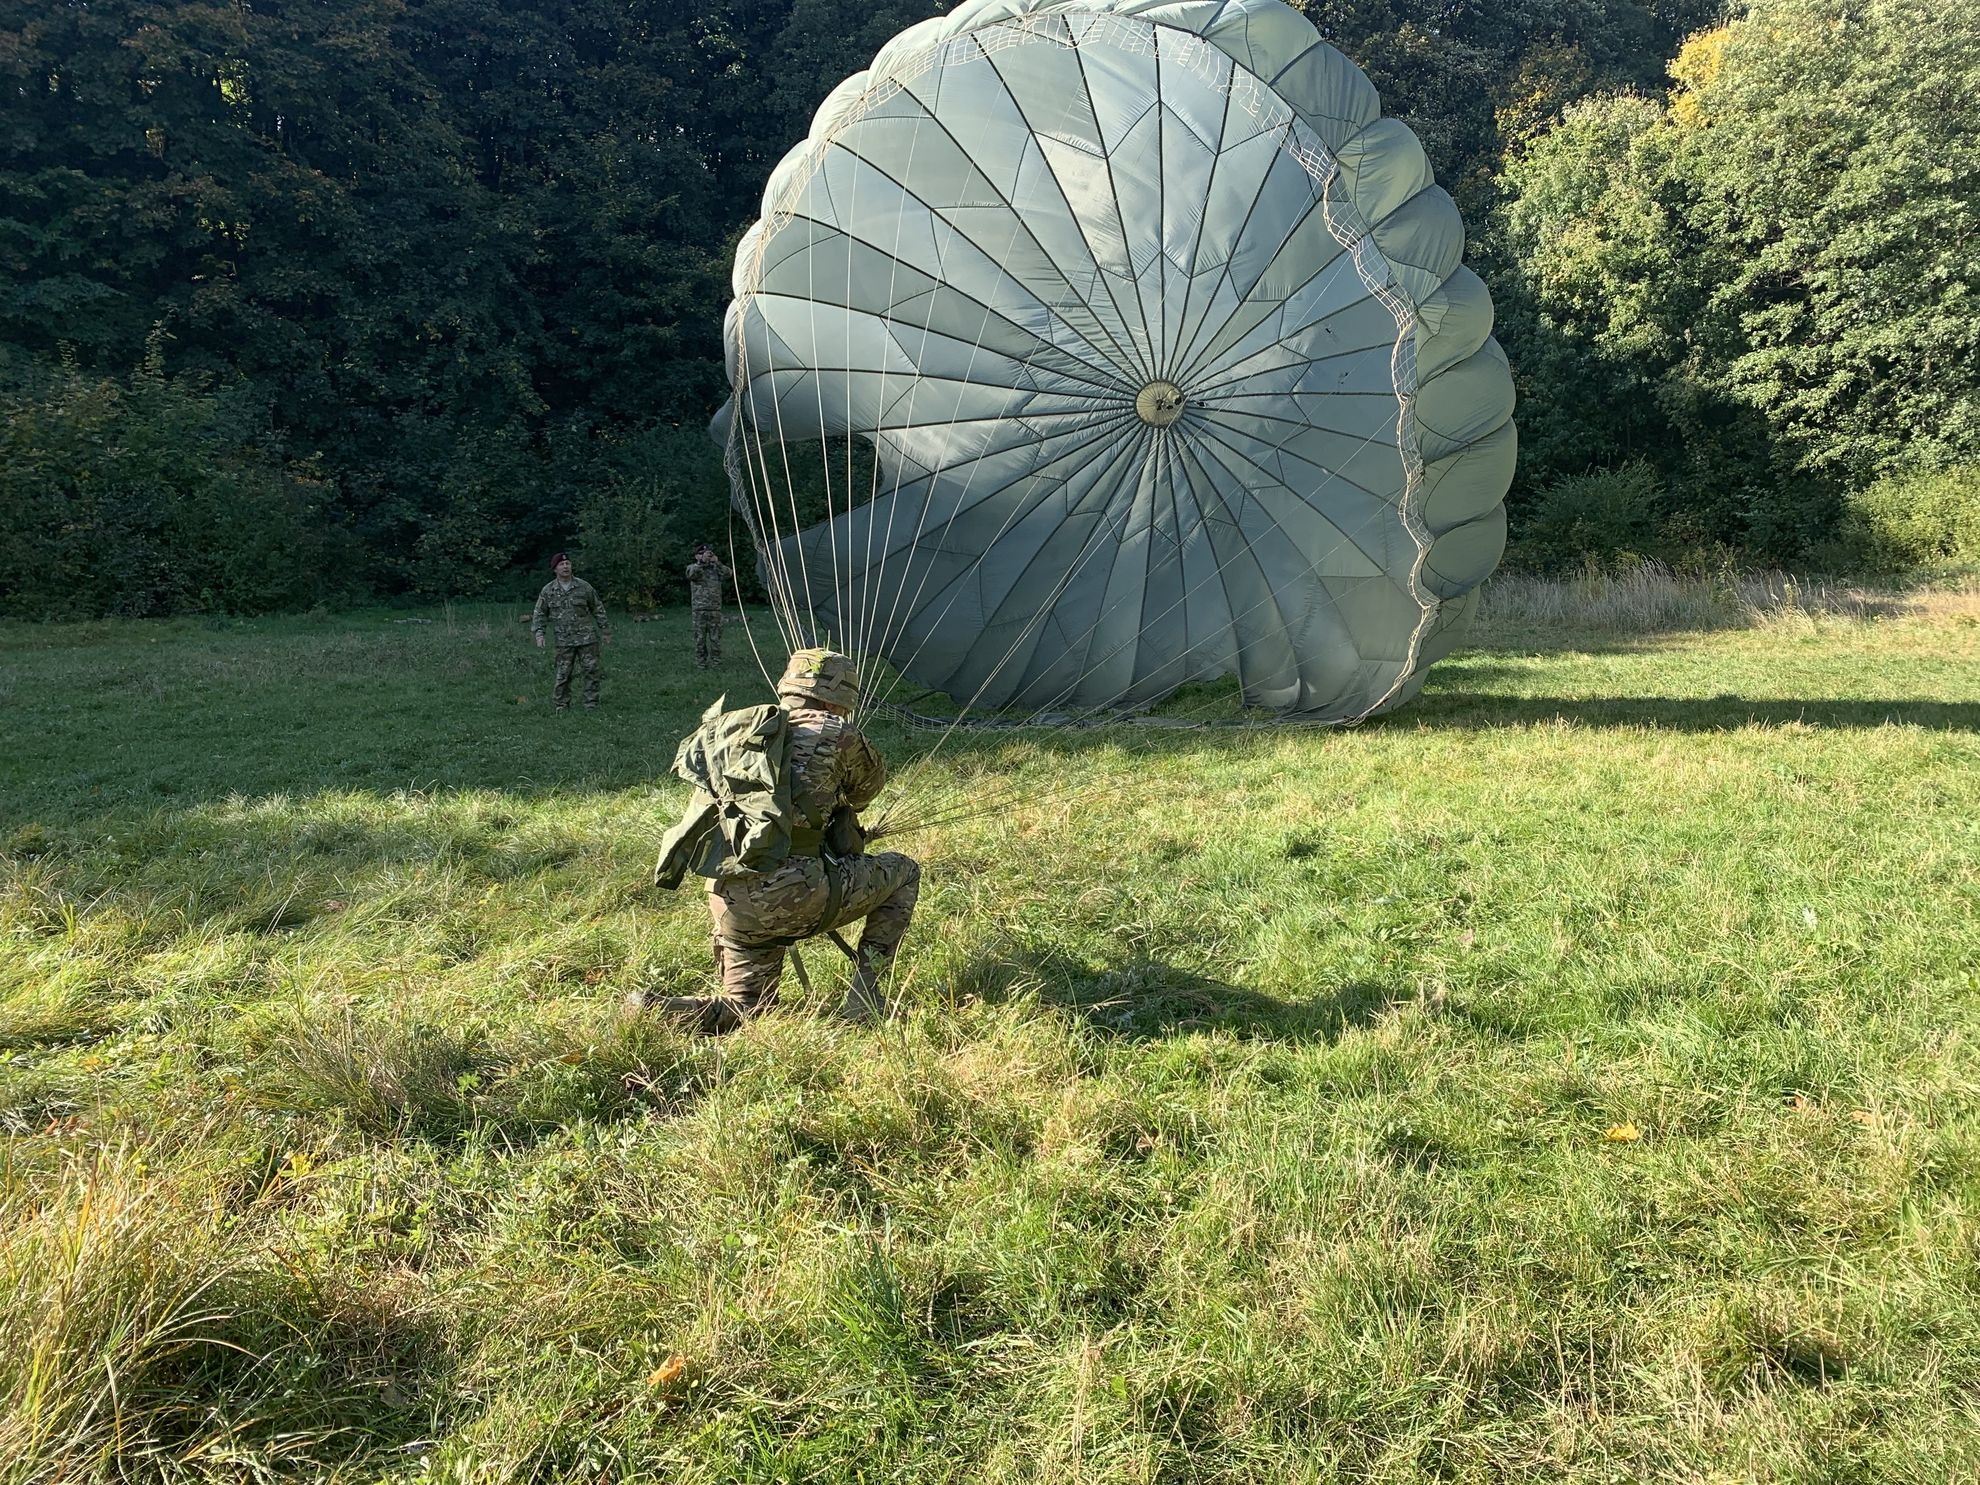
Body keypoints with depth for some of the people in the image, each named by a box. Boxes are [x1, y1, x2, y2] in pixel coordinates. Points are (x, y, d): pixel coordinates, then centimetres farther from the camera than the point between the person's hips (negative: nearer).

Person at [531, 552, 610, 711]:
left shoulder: (583, 586, 2)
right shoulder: (548, 590, 3)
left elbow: (598, 608, 11)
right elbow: (539, 614, 7)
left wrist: (604, 629, 12)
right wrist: (538, 633, -6)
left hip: (587, 638, 0)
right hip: (564, 640, 0)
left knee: (591, 671, -1)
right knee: (562, 674, 1)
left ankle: (591, 705, 6)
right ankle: (561, 706, 10)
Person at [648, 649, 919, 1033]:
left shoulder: (735, 729, 15)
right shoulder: (838, 737, 1)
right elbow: (869, 785, 20)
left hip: (730, 902, 6)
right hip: (794, 896, -5)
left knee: (743, 1008, 25)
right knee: (903, 872, 19)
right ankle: (864, 1000, 12)